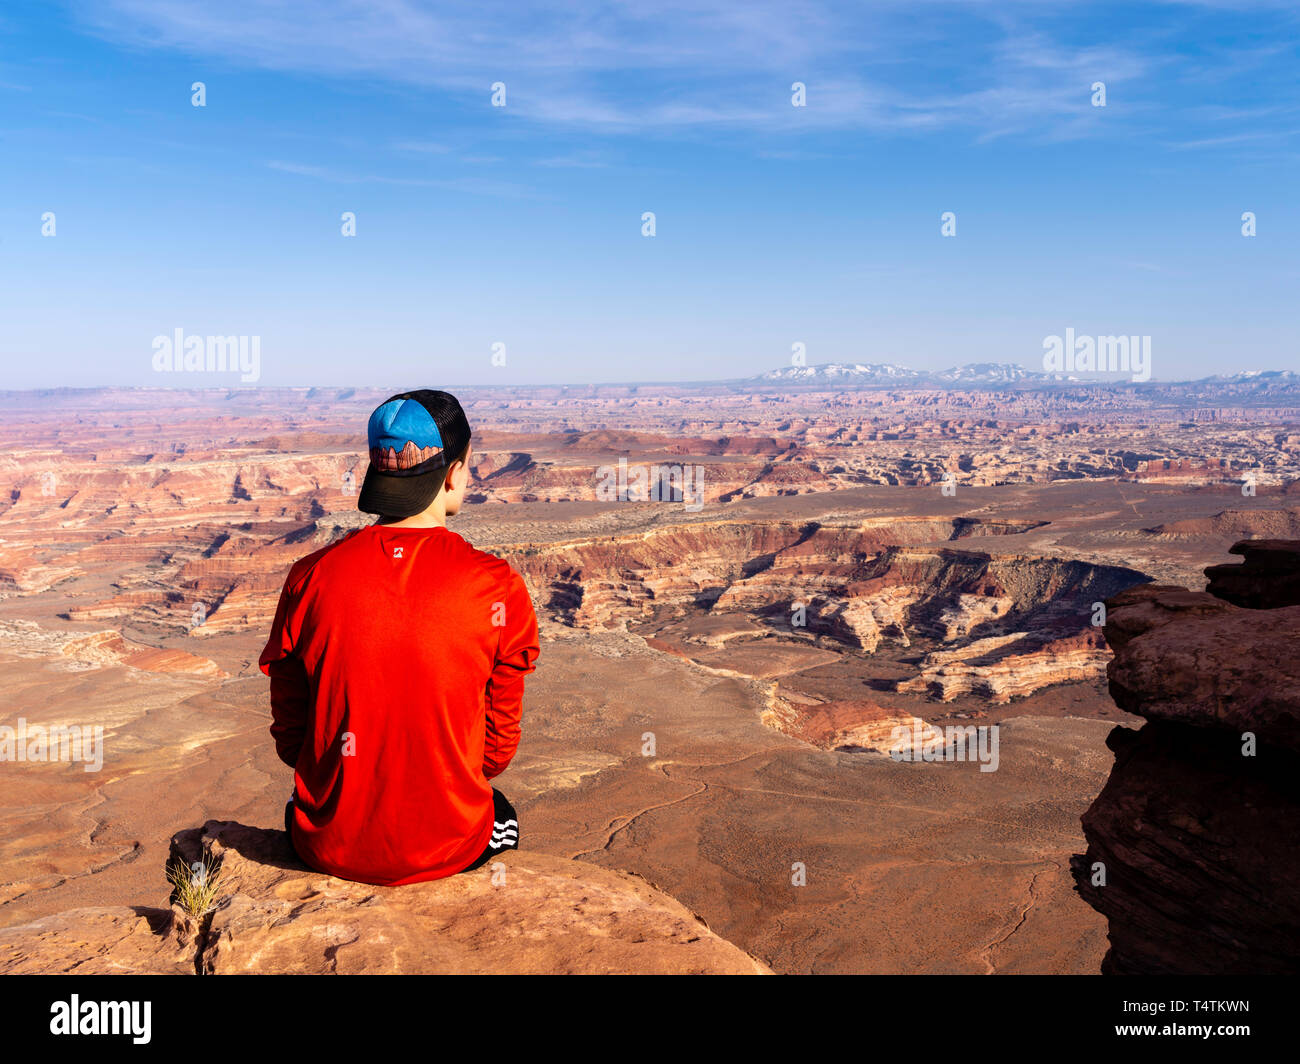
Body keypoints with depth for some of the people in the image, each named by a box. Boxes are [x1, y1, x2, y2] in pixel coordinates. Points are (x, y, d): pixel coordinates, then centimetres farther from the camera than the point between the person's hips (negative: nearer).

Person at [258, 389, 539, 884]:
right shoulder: (498, 587, -16)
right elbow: (498, 745, -5)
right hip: (447, 849, -1)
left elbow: (289, 734, -1)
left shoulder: (310, 577, -12)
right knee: (502, 814, 35)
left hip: (331, 849, 2)